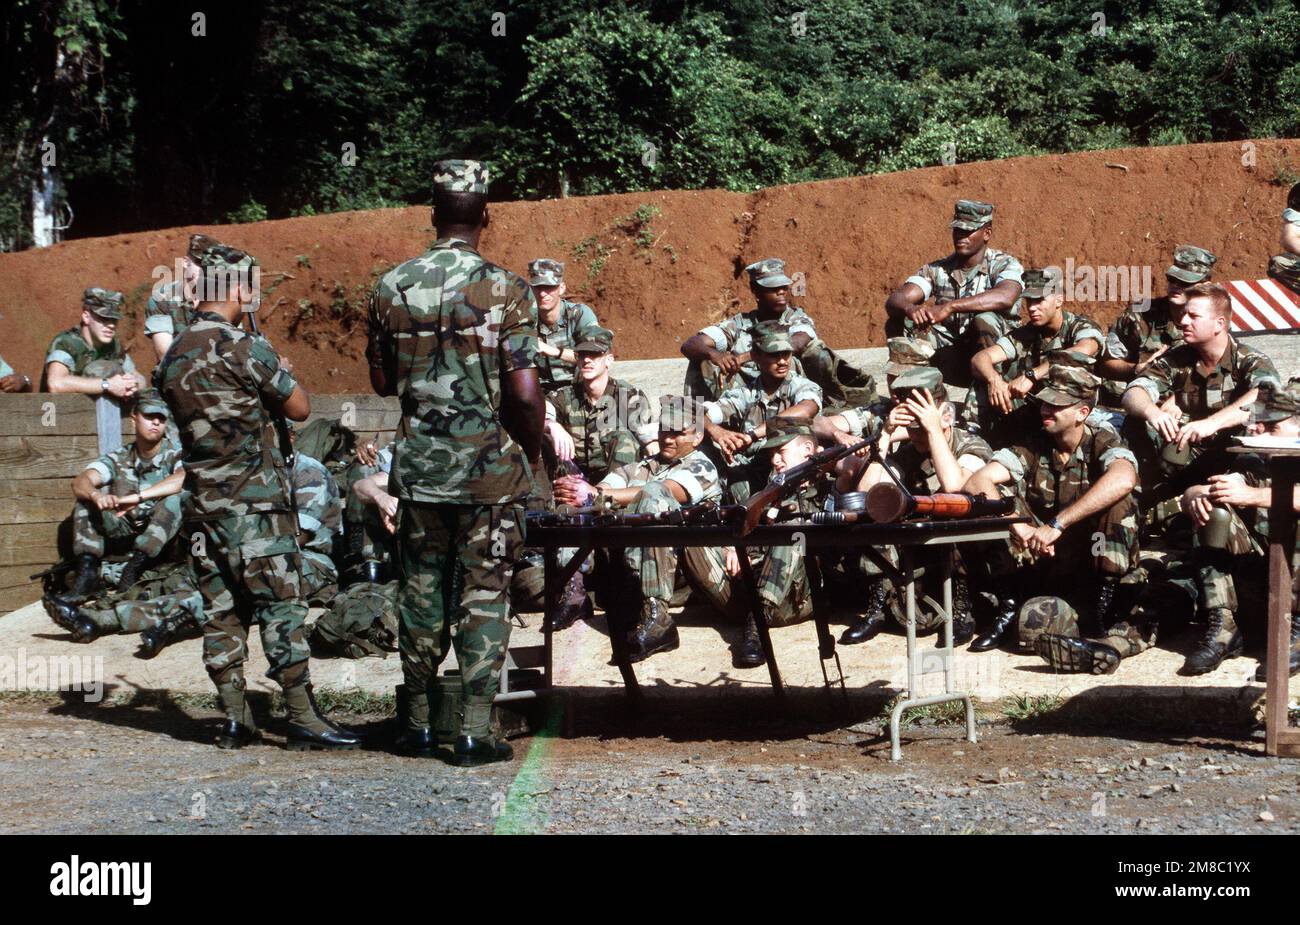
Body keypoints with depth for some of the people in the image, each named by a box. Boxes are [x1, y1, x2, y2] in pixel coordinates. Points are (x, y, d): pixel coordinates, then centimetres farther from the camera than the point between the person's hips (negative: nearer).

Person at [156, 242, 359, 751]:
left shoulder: (173, 356, 11)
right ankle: (303, 719, -6)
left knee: (221, 612, 9)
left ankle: (235, 720, 11)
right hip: (253, 501, -7)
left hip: (201, 499, 7)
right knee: (282, 606, -5)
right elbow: (300, 408, -7)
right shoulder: (243, 348, -13)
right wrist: (283, 373, 13)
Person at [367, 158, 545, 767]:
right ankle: (474, 734, 3)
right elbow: (525, 394, -13)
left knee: (421, 591, 14)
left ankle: (418, 724, 22)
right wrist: (532, 452, 3)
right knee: (483, 597, 3)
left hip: (419, 466, 3)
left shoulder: (392, 288, 0)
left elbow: (382, 381, 10)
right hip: (490, 469, -3)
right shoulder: (505, 291, -11)